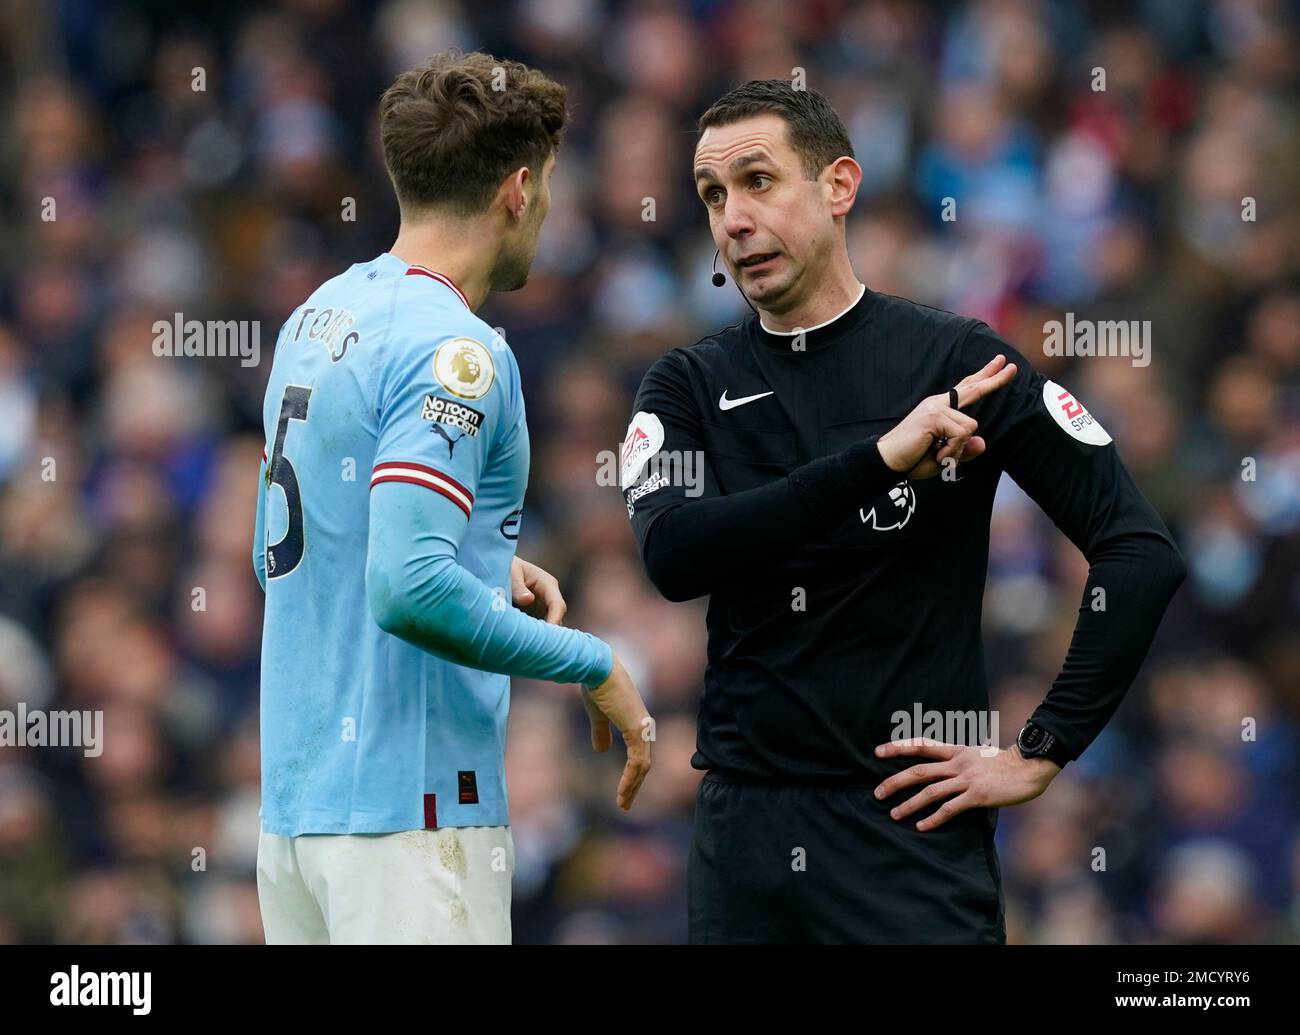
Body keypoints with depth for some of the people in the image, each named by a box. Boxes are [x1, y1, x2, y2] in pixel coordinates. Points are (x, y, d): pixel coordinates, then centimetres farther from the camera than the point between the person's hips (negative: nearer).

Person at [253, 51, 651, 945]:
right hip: (413, 806, -9)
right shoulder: (454, 351, -15)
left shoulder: (321, 316, 13)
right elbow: (410, 588, -26)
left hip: (296, 794, 9)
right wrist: (595, 668, -15)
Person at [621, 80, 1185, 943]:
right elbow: (672, 555, -14)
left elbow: (1142, 554, -5)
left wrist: (1042, 753, -9)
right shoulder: (690, 386, 7)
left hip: (911, 824, -3)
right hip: (744, 827, 3)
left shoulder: (955, 361, -2)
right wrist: (880, 458, -22)